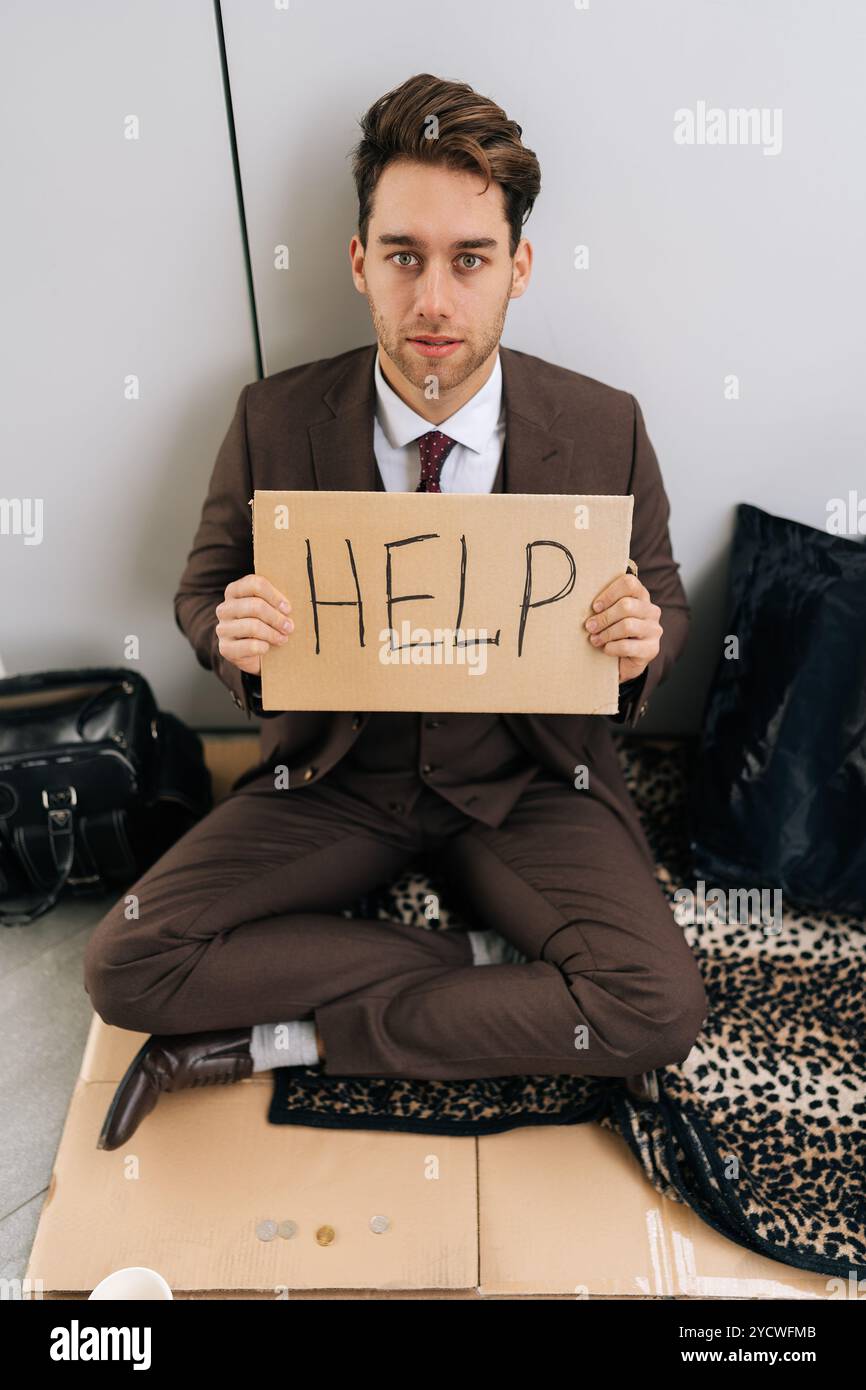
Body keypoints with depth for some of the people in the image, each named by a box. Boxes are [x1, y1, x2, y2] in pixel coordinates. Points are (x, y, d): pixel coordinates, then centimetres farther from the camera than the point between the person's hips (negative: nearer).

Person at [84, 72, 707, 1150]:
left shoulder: (604, 428, -7)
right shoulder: (274, 421, -7)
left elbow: (664, 599, 6)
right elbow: (201, 588, 5)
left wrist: (642, 642, -20)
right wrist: (232, 633, -21)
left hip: (525, 780, 0)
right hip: (335, 774, 1)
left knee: (658, 1009, -23)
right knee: (126, 965, -15)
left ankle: (288, 1039, -7)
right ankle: (480, 960, -6)